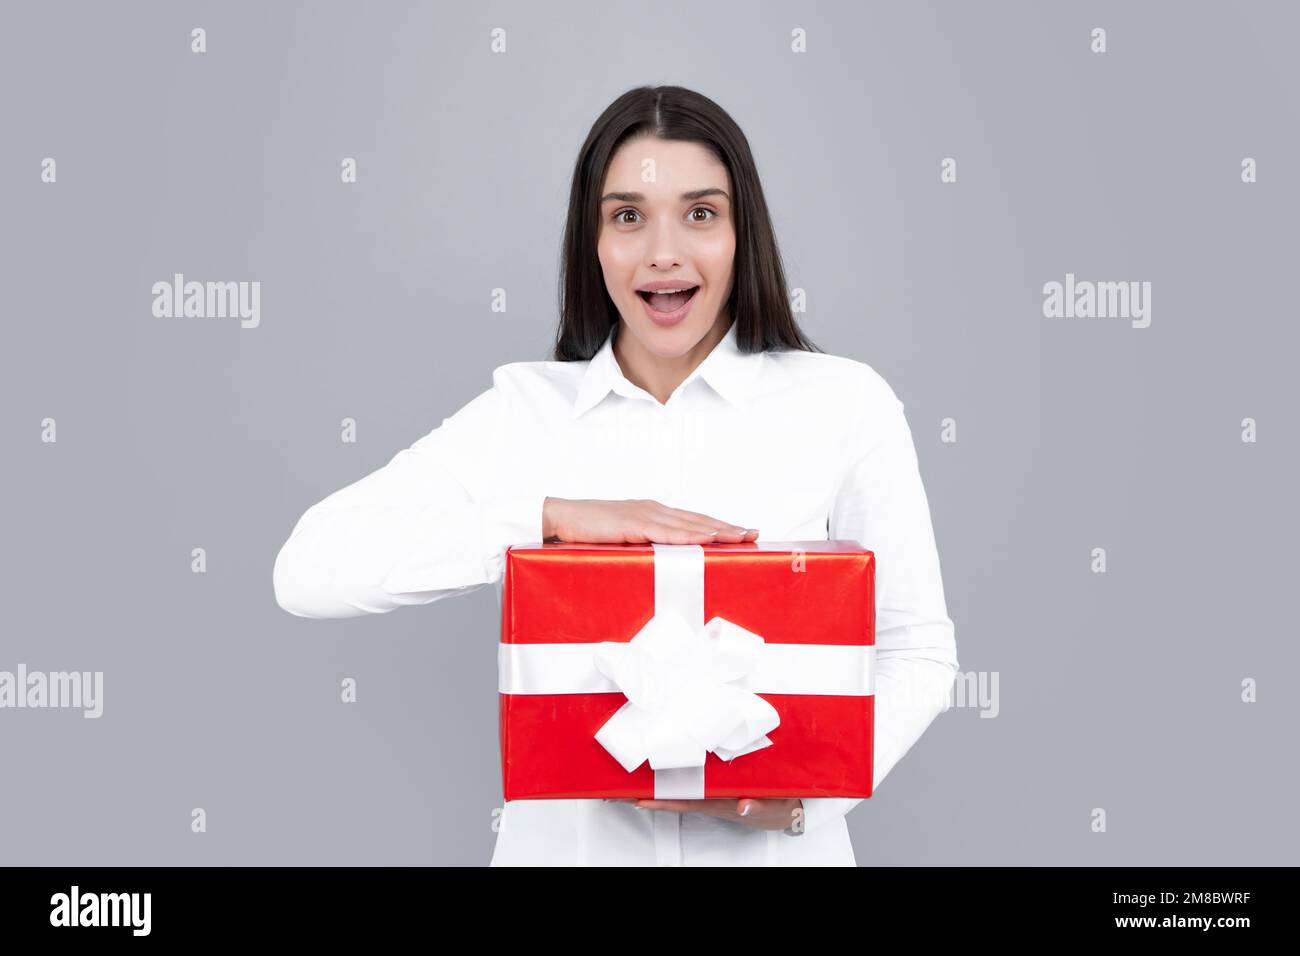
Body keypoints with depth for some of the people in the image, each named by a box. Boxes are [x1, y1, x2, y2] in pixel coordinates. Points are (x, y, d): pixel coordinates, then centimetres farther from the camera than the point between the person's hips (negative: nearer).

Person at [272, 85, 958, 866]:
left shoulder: (844, 402, -5)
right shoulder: (521, 412, -2)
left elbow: (916, 654, 0)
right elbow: (309, 572, -12)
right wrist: (552, 516, -23)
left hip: (770, 846, -1)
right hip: (565, 840, 1)